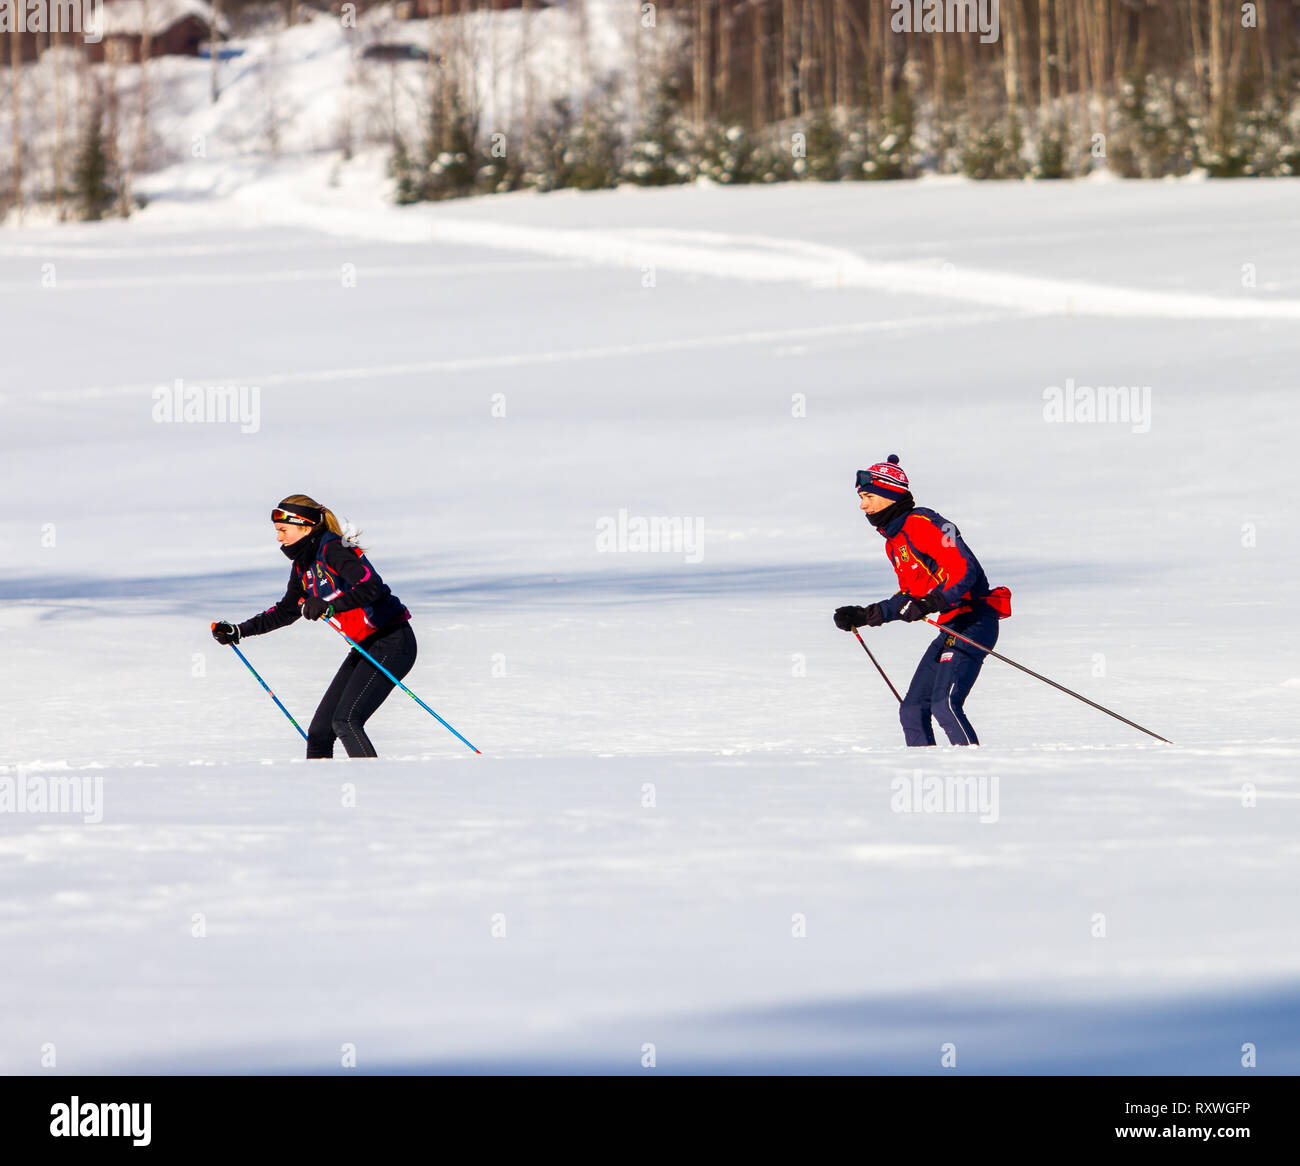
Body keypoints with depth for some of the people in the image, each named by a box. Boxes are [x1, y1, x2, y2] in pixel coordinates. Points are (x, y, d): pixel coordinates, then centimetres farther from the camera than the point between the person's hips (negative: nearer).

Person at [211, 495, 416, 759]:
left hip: (392, 643, -9)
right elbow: (286, 611, 24)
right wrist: (238, 631, 20)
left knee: (345, 721, -21)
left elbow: (372, 586, -31)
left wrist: (329, 607, -41)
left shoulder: (333, 550, -18)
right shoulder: (303, 564, 9)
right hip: (366, 647, 9)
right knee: (320, 730, 5)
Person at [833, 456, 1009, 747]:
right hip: (950, 629, 10)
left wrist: (930, 604, -32)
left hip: (973, 622, -10)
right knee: (912, 711, 7)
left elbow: (964, 569, -21)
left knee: (944, 704, -23)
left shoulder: (923, 524, -13)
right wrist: (864, 616, 18)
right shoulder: (893, 542, 18)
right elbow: (908, 597, 25)